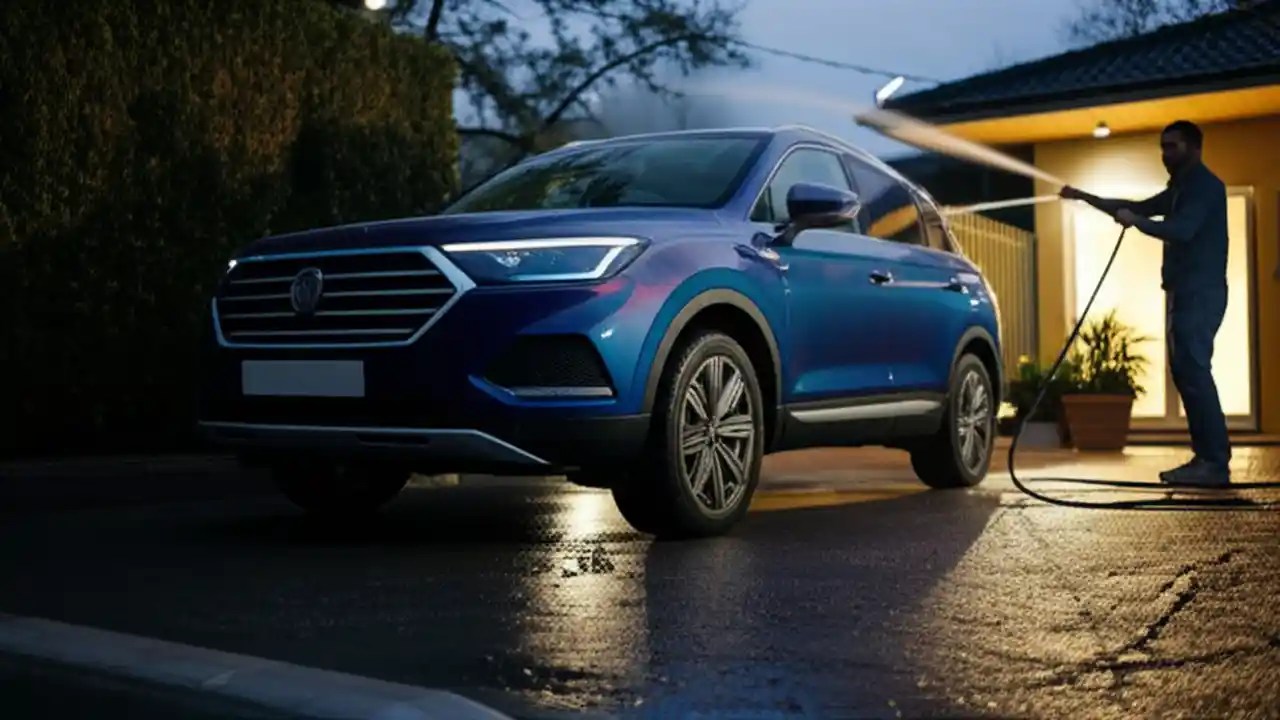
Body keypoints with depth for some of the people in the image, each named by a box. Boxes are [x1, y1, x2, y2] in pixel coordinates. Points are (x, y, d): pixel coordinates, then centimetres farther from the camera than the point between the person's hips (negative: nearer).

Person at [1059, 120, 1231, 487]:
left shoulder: (1205, 185, -8)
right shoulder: (1181, 189, 23)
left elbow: (1183, 230, -22)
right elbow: (1137, 208, 29)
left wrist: (1136, 222, -22)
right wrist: (1085, 197, 23)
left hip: (1200, 294, -10)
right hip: (1184, 292, 10)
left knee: (1194, 372, -16)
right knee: (1186, 372, 6)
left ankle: (1216, 463, -19)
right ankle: (1206, 458, 6)